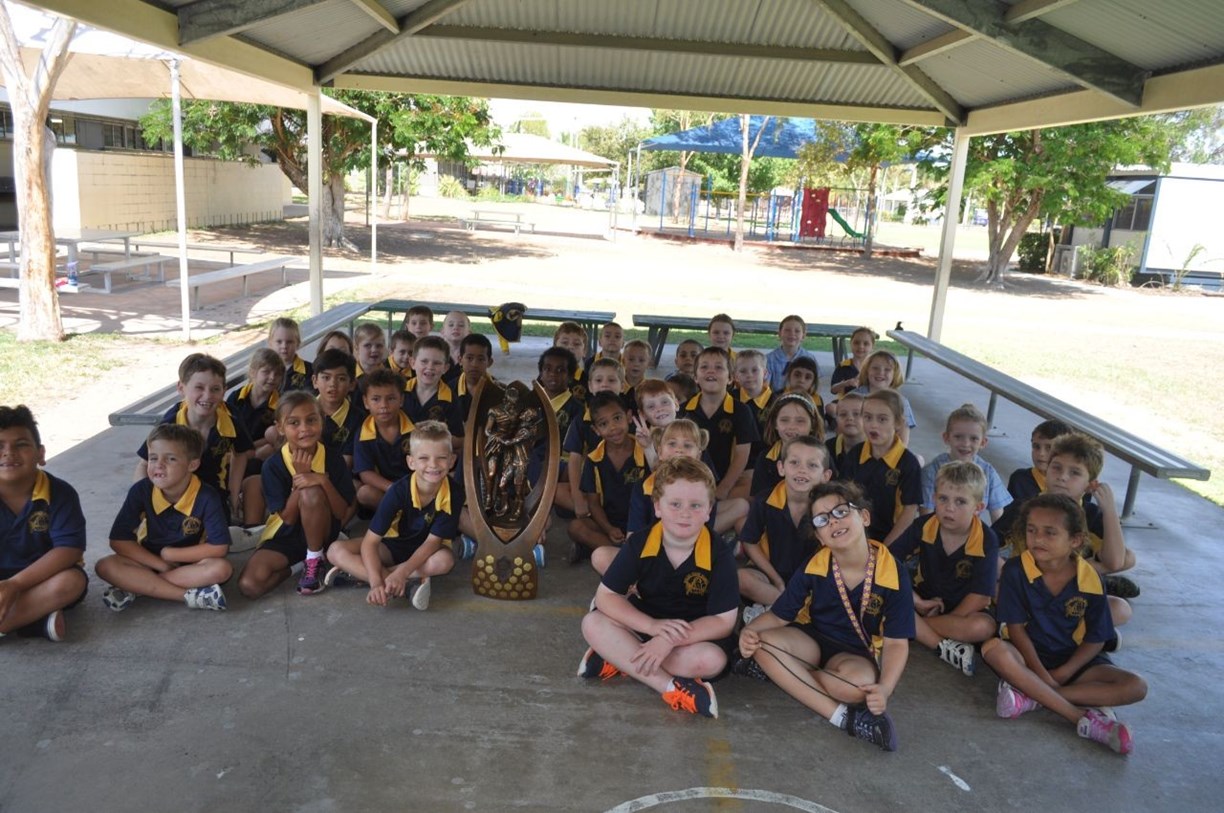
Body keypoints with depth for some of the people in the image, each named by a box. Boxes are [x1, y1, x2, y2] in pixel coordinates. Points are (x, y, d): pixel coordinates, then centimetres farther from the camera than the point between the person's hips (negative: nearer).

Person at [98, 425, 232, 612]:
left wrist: (169, 554, -18)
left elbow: (219, 547, -22)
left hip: (189, 565, -2)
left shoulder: (206, 497, -20)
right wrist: (161, 564, -19)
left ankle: (136, 586, -23)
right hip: (151, 561, 2)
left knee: (222, 568, -32)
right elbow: (119, 541, -12)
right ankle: (189, 595, -29)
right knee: (105, 566, -24)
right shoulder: (141, 491, -14)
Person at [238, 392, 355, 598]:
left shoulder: (334, 460, -14)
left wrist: (323, 481, -31)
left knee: (311, 492, -33)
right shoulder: (273, 466, -14)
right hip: (285, 536, 1)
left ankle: (315, 561, -11)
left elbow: (343, 513, -15)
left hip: (322, 534, -1)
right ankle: (297, 565, 6)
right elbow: (288, 518, -15)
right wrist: (299, 476, -26)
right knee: (249, 585, -24)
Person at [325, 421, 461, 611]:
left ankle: (356, 572, -27)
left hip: (425, 550, 0)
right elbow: (369, 542, -26)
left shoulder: (454, 493, -24)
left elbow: (433, 541, -22)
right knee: (336, 551, -21)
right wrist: (376, 582, -41)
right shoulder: (399, 491, -26)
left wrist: (401, 572, -37)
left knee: (445, 560, -36)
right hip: (393, 545, 1)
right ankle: (408, 586, -33)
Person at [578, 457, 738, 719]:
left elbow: (723, 620, -20)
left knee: (712, 659, -35)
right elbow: (606, 595, -14)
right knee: (593, 624, -23)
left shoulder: (719, 555, -20)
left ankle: (620, 659, -22)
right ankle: (670, 686, -31)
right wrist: (653, 625, -30)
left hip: (696, 634, -2)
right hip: (646, 626, 2)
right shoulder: (638, 545, -15)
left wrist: (670, 640, -32)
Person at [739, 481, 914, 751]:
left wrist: (885, 688, -31)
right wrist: (750, 631, -28)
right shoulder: (813, 568, -12)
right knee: (764, 644, -30)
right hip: (812, 639, 3)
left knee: (858, 682, -39)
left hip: (856, 652, -2)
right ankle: (843, 716, -27)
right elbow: (778, 616, -5)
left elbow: (896, 643, -12)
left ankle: (778, 672, -18)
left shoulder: (893, 574, -17)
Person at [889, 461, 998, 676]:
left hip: (962, 610, -2)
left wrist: (949, 619, -21)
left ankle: (913, 624, -24)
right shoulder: (923, 526, -12)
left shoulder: (986, 541, -17)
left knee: (983, 627, -35)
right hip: (925, 601, 2)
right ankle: (944, 647, -27)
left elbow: (980, 597, -18)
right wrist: (918, 602, -21)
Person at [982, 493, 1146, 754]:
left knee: (1135, 687, -20)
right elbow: (1016, 628, -12)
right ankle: (1083, 718, -31)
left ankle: (1031, 694, -26)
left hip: (1073, 661, 2)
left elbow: (1095, 640, -5)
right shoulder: (1015, 570, -13)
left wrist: (1060, 675, -17)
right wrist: (1043, 676, -20)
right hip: (1028, 655, -2)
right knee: (994, 649, -34)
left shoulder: (1090, 580, -9)